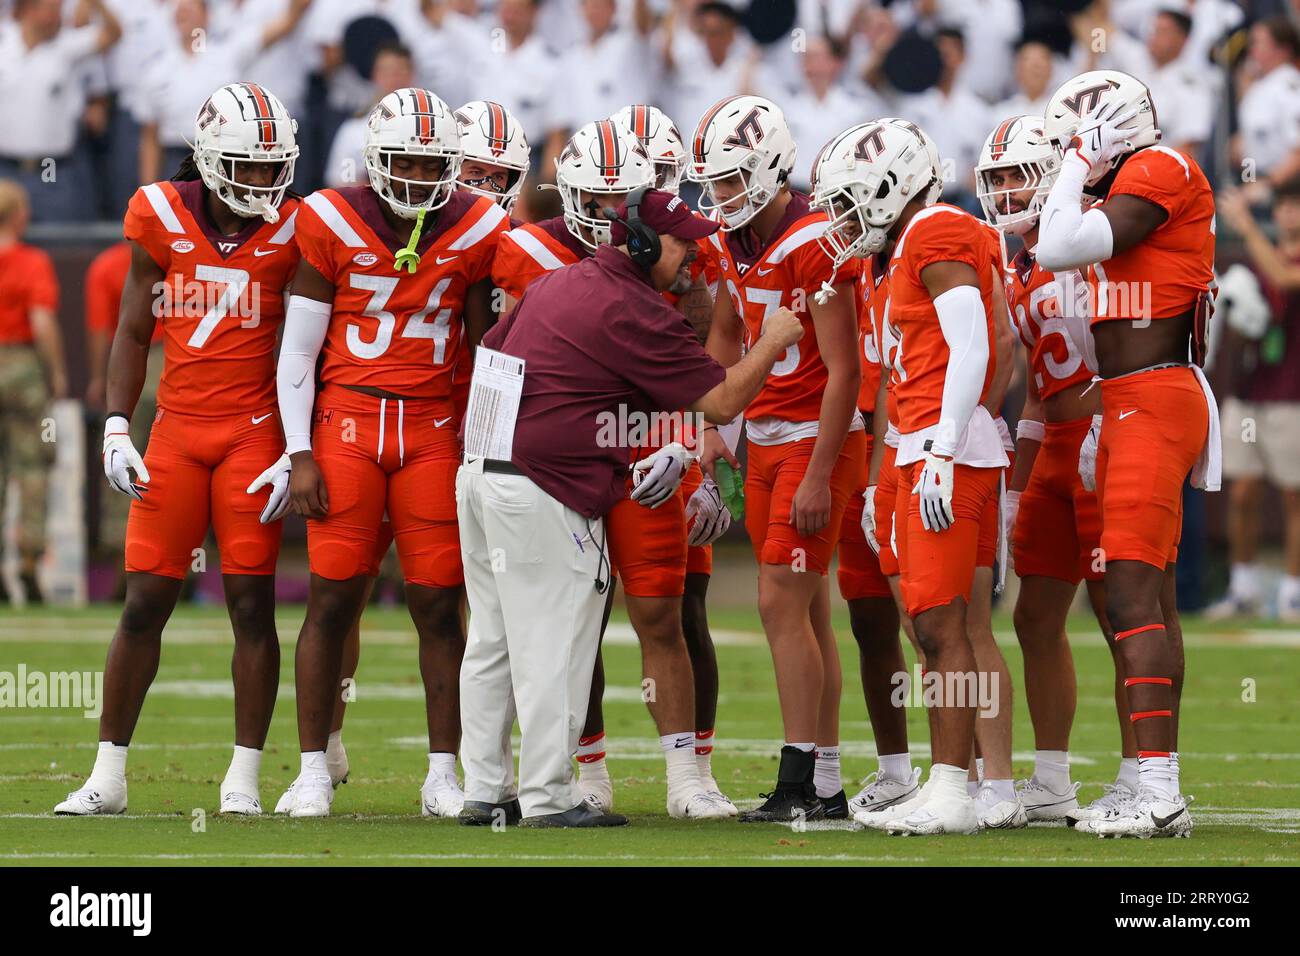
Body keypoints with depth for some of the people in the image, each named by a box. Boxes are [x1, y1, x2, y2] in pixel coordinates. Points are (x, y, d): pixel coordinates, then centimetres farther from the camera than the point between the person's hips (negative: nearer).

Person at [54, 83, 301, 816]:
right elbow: (134, 331, 8)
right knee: (145, 603, 2)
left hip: (254, 432, -1)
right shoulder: (163, 218, 1)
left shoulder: (291, 233, -2)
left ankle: (243, 780, 4)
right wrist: (117, 429, 1)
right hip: (177, 431, 1)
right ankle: (109, 775, 9)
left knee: (253, 604, -3)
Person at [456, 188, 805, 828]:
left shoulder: (556, 284, 14)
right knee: (550, 647, -2)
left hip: (479, 475, 9)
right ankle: (547, 796, 1)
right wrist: (772, 343, 3)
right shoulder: (637, 313, -12)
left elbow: (493, 351, 23)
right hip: (541, 494, -9)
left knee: (493, 641, 14)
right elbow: (721, 402, -10)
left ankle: (484, 790, 19)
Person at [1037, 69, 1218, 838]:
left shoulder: (1159, 172, -10)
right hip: (1130, 402, 10)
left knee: (1133, 593, -15)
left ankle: (1158, 789, -20)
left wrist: (1075, 177, -5)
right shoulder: (1133, 187, 17)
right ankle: (1163, 794, 13)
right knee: (1151, 599, 10)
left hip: (1154, 402, -10)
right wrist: (1104, 421, 22)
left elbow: (1060, 249, -19)